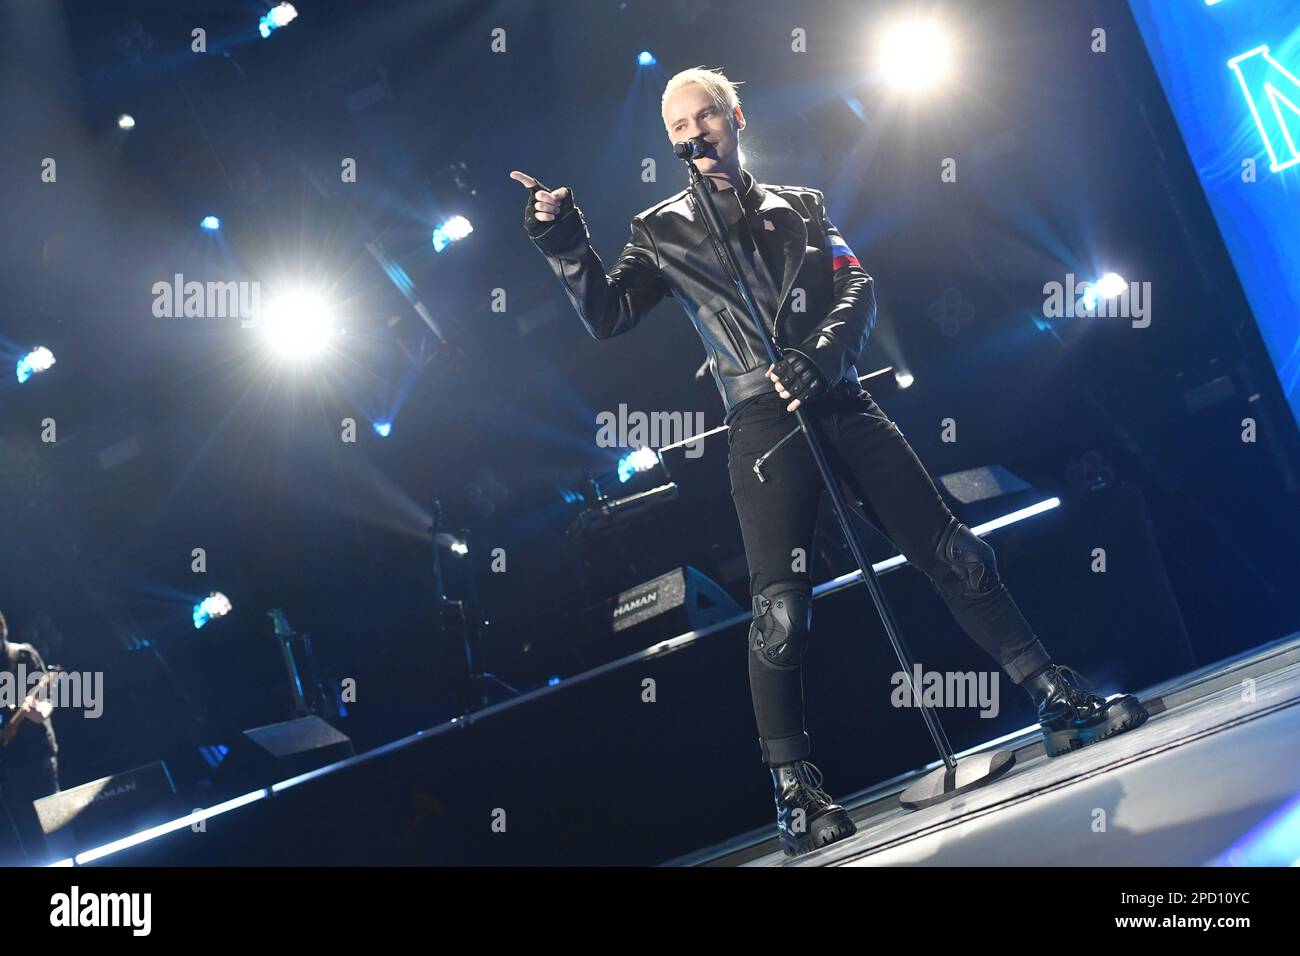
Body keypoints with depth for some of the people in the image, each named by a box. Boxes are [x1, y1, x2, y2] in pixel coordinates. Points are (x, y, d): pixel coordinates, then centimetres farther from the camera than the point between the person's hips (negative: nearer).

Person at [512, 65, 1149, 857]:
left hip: (842, 404, 3)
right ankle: (793, 786, -1)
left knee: (954, 555, 2)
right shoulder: (664, 232, 12)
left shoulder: (801, 207, 17)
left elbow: (858, 289, 4)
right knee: (781, 611, -12)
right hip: (763, 424, -2)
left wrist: (820, 354, -15)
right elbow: (607, 315, 3)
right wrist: (566, 244, -14)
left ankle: (1061, 703, 13)